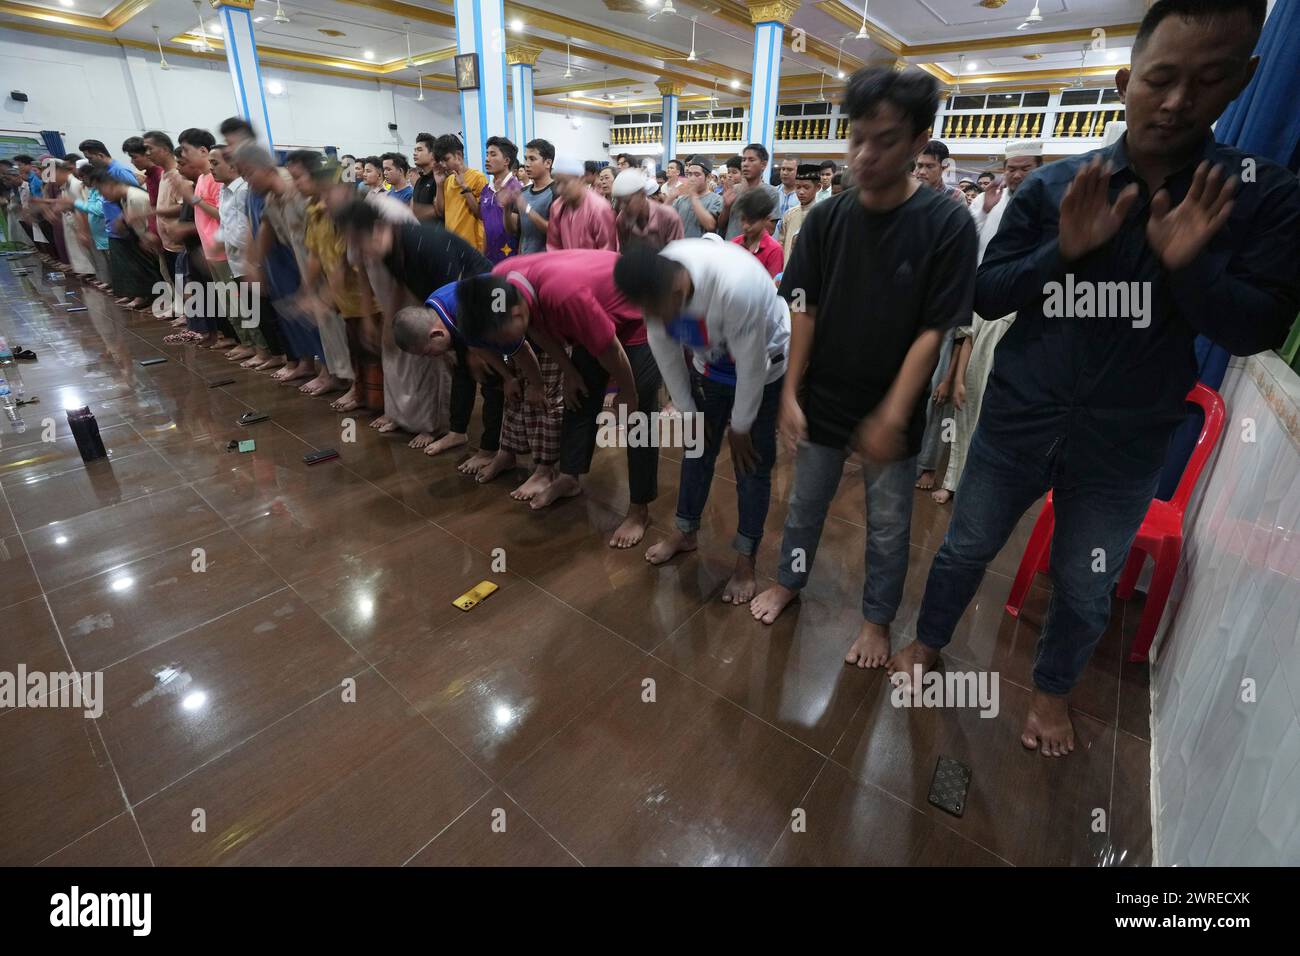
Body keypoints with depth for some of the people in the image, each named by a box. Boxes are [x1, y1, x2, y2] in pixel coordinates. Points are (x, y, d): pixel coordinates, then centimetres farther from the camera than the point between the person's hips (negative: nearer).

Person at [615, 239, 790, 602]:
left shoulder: (736, 288, -44)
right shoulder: (655, 285, -25)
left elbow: (750, 367, -29)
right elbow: (666, 354, -9)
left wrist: (740, 427, -16)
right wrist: (688, 412, -2)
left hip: (765, 366, -5)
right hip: (711, 364, 5)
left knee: (752, 464, -1)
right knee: (697, 448, 12)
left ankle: (745, 560, 17)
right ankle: (685, 532, 33)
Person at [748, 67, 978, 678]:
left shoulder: (947, 225, -12)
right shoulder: (826, 218, -4)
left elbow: (933, 330, -13)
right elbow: (803, 311, -2)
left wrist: (892, 415, -18)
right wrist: (790, 392, -8)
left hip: (894, 413, -2)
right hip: (822, 401, 2)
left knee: (887, 525, 13)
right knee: (805, 504, 18)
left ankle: (876, 618, 35)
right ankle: (789, 581, 42)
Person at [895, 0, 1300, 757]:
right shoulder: (1054, 184, -5)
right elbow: (985, 295, -7)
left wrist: (1189, 266, -23)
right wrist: (1064, 251, -23)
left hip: (1127, 442, 1)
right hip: (1017, 419, 0)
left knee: (1087, 590, 16)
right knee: (966, 549, 13)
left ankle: (1052, 689, 42)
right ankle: (929, 642, 38)